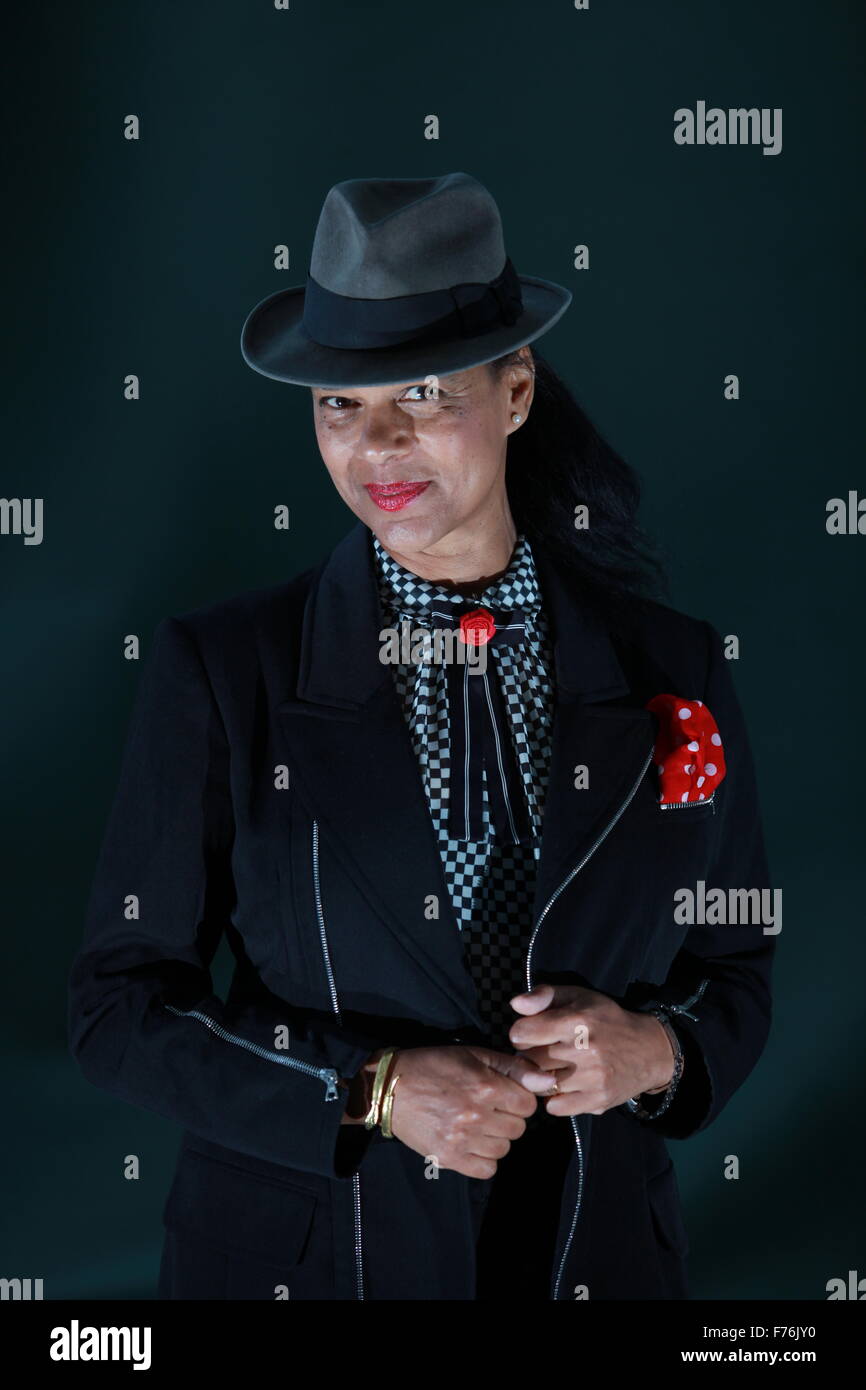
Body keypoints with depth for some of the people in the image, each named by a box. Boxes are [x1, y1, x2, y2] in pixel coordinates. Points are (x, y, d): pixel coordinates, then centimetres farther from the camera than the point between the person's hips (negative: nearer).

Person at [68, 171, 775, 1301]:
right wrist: (373, 1090, -17)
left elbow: (736, 971, 6)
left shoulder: (671, 671, -4)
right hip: (298, 1255, -1)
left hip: (589, 1249, 2)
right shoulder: (223, 670, -9)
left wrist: (652, 1050, -14)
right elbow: (121, 1000, -6)